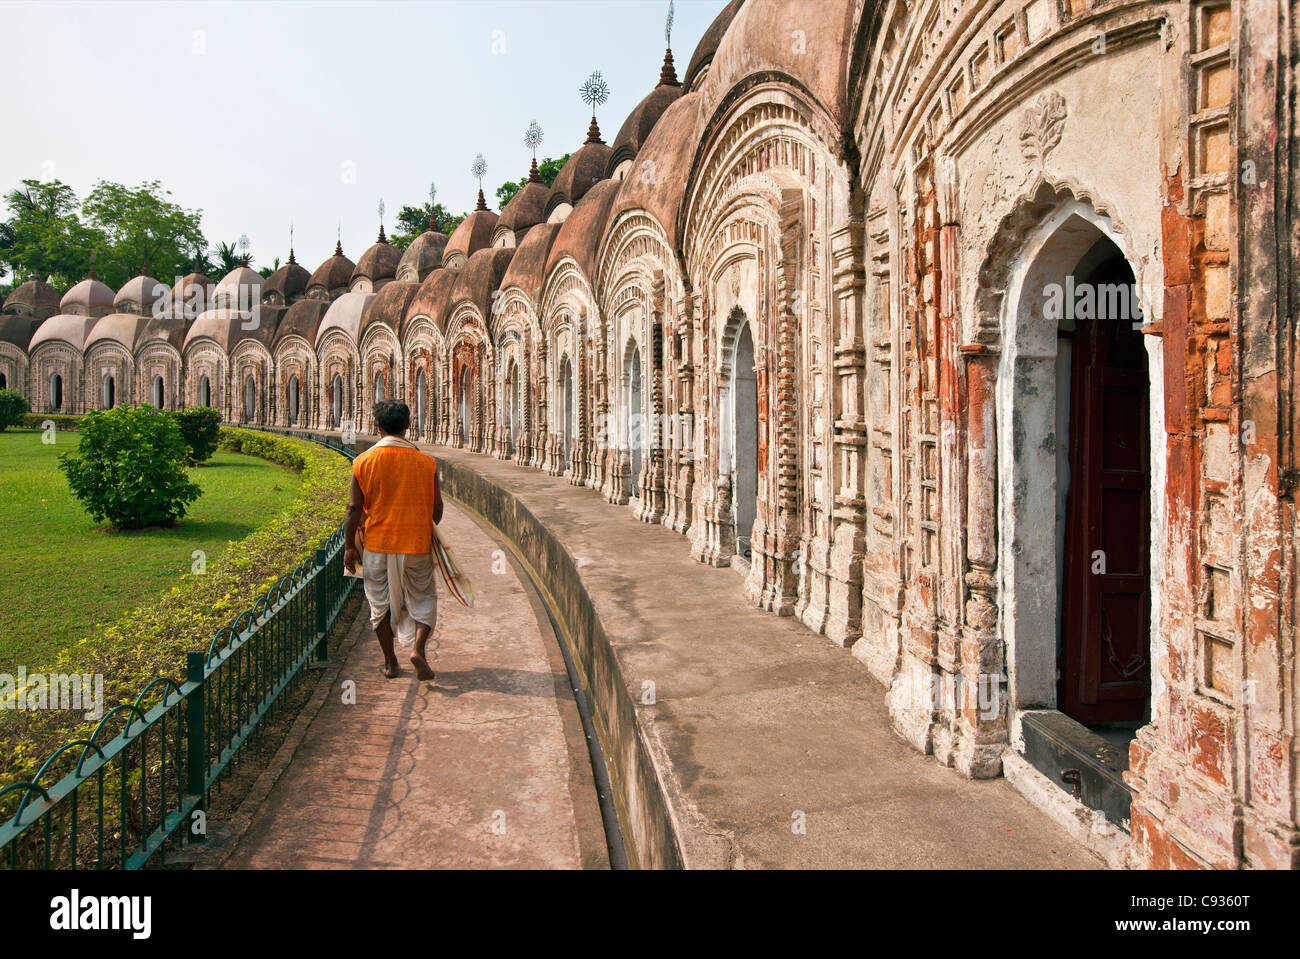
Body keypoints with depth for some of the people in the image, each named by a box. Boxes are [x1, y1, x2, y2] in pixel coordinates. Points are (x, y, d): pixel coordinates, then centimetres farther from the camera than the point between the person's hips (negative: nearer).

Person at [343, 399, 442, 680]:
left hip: (377, 544, 1)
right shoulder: (426, 461, -5)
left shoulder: (363, 461, -6)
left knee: (382, 602, 14)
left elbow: (354, 508, -4)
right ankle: (418, 648, -8)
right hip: (416, 544, 0)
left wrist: (349, 545, 5)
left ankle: (390, 662, 20)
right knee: (423, 599, 13)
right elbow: (437, 508, -1)